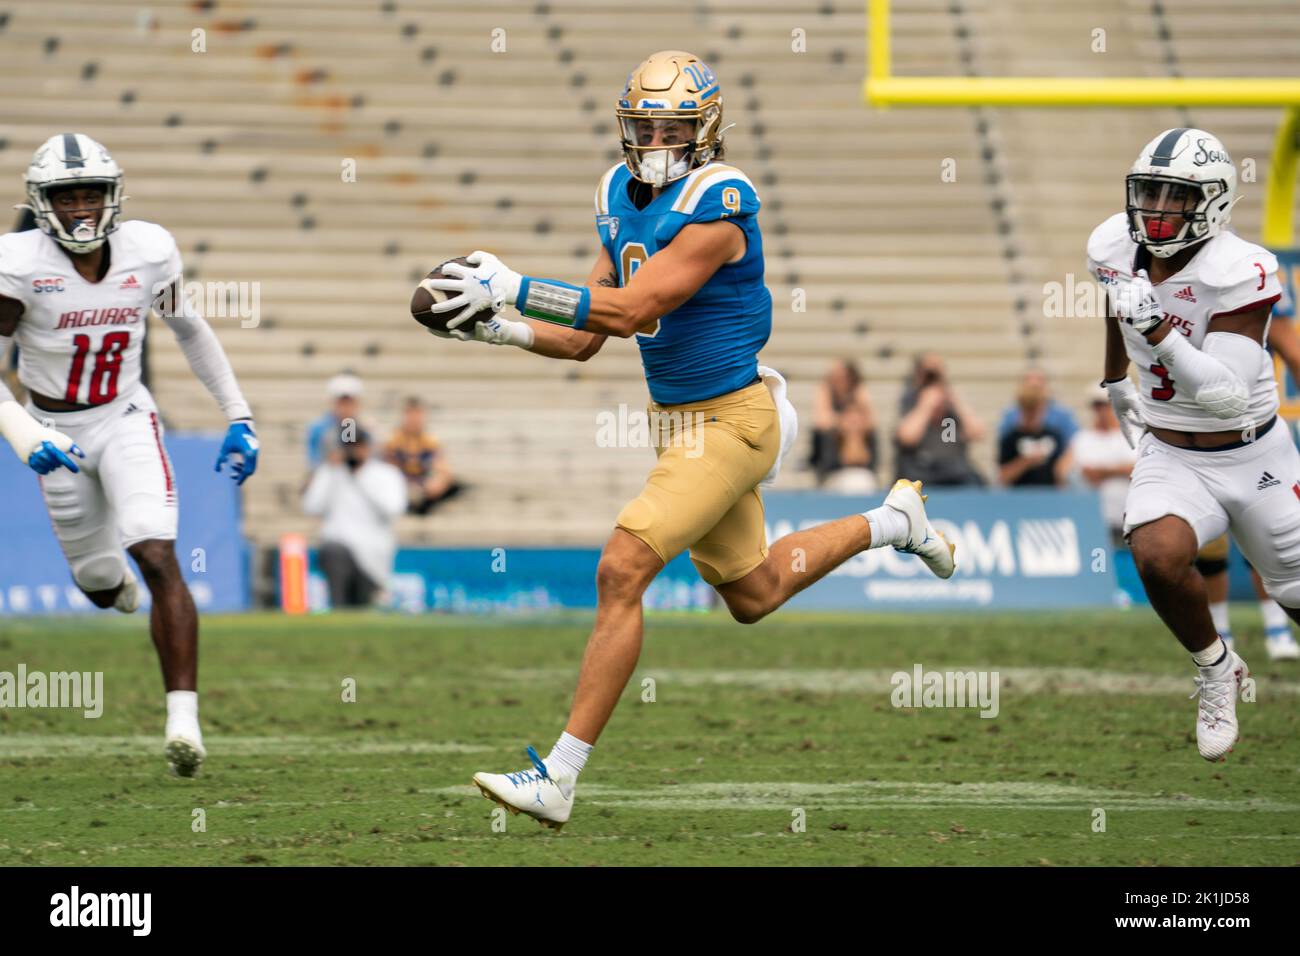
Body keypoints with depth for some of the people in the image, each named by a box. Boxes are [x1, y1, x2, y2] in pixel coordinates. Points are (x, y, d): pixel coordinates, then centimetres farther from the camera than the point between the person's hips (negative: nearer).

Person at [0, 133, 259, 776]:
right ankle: (114, 580, 56)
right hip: (58, 434, 0)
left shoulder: (147, 252, -10)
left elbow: (190, 331, 6)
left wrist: (238, 416, 5)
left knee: (158, 560, -20)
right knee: (101, 585, 15)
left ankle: (183, 716, -22)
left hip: (127, 422, 0)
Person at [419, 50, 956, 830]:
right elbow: (584, 339, 7)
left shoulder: (715, 208, -21)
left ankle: (559, 779, -15)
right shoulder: (624, 197, 5)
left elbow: (631, 311, -29)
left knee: (621, 574, -18)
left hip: (729, 421, -9)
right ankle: (892, 522, 46)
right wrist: (498, 328, -9)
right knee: (752, 596, 24)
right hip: (680, 420, 9)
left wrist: (515, 287, -30)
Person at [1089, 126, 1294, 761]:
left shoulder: (1238, 273, -24)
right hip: (1171, 460, 2)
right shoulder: (1115, 248, -9)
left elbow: (1228, 395, -31)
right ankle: (1216, 669, -2)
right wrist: (1115, 379, 27)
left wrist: (1156, 328, -40)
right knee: (1157, 556, -29)